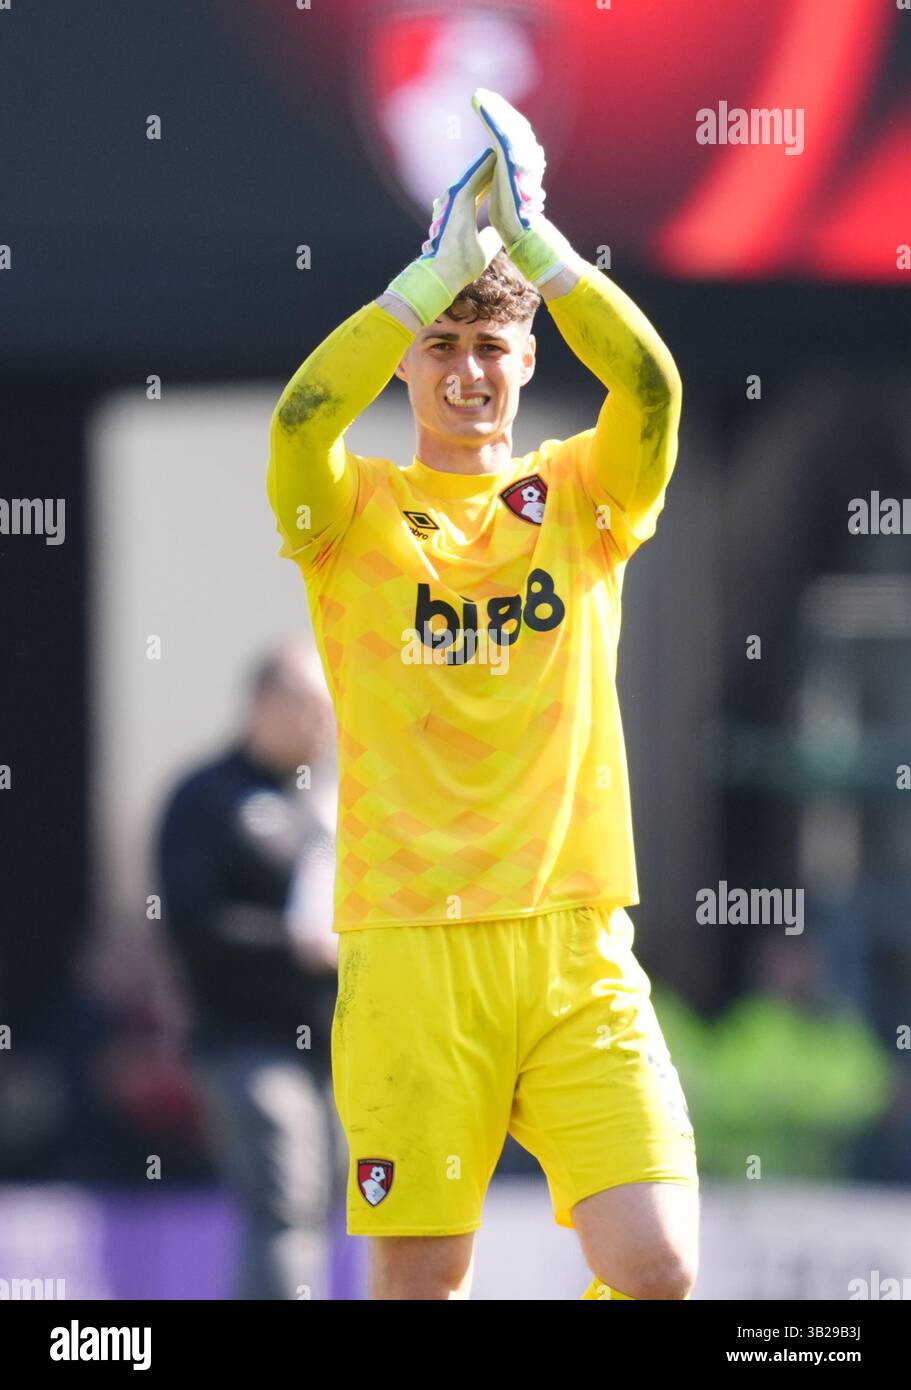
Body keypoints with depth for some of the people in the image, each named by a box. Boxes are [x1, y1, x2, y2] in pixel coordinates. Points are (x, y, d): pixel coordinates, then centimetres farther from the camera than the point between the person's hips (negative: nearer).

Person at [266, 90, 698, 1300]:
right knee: (420, 1275, 0)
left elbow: (652, 385, -8)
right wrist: (439, 269, -20)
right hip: (409, 948, -1)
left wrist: (532, 240, -15)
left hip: (574, 945, 1)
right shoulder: (354, 512, 6)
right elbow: (301, 419, -15)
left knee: (655, 1265, -12)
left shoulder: (581, 499, 11)